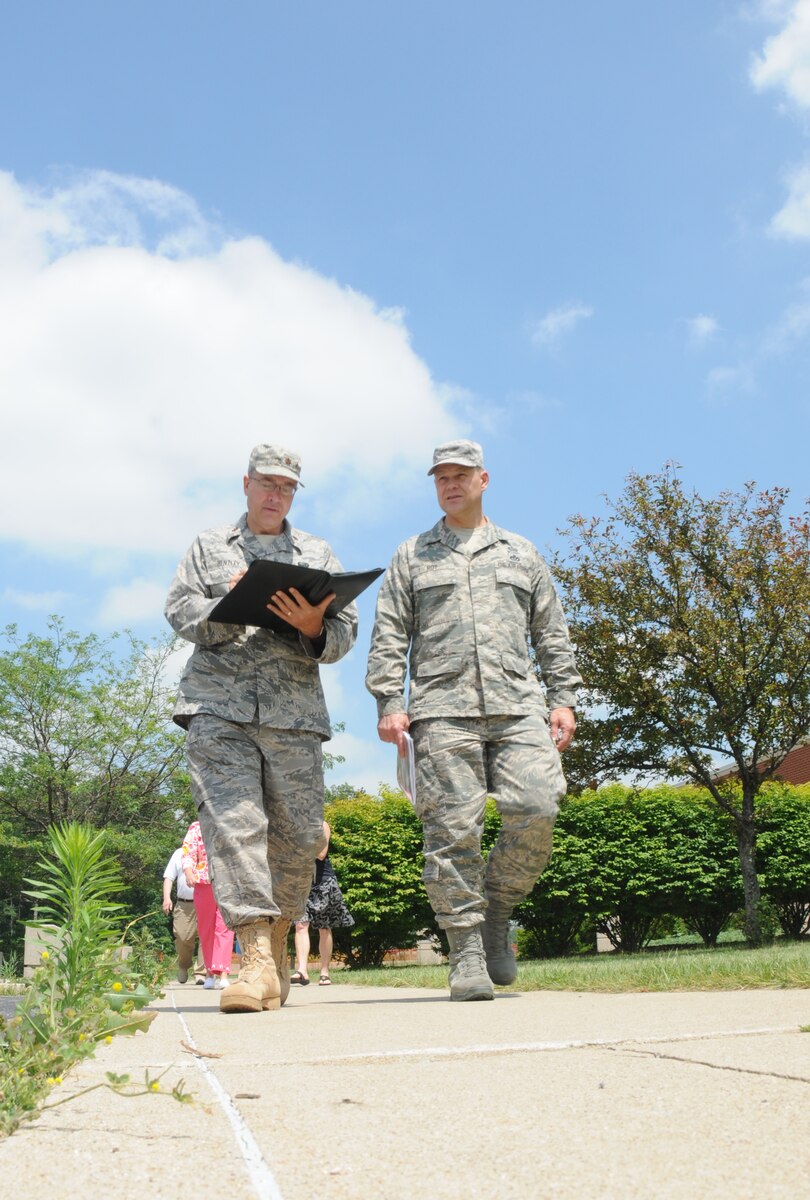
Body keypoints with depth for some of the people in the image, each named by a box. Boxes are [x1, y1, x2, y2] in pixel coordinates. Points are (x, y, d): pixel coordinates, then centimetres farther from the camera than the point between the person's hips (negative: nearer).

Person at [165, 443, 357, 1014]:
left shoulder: (318, 553, 20)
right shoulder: (210, 546, 20)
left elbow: (345, 633, 11)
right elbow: (180, 608, 8)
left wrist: (313, 627, -12)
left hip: (295, 710, 1)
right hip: (219, 705, -1)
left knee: (297, 834, -1)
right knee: (233, 822, -15)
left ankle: (277, 941, 20)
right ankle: (258, 961, -17)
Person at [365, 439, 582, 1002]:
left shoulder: (522, 553, 22)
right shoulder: (412, 557, 18)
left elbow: (552, 634, 19)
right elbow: (389, 636, 10)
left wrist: (563, 699, 8)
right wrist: (389, 702, -2)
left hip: (517, 706, 1)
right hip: (443, 709, -1)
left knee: (537, 810, -14)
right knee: (453, 829, -7)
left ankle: (496, 907, 10)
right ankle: (466, 954, 0)